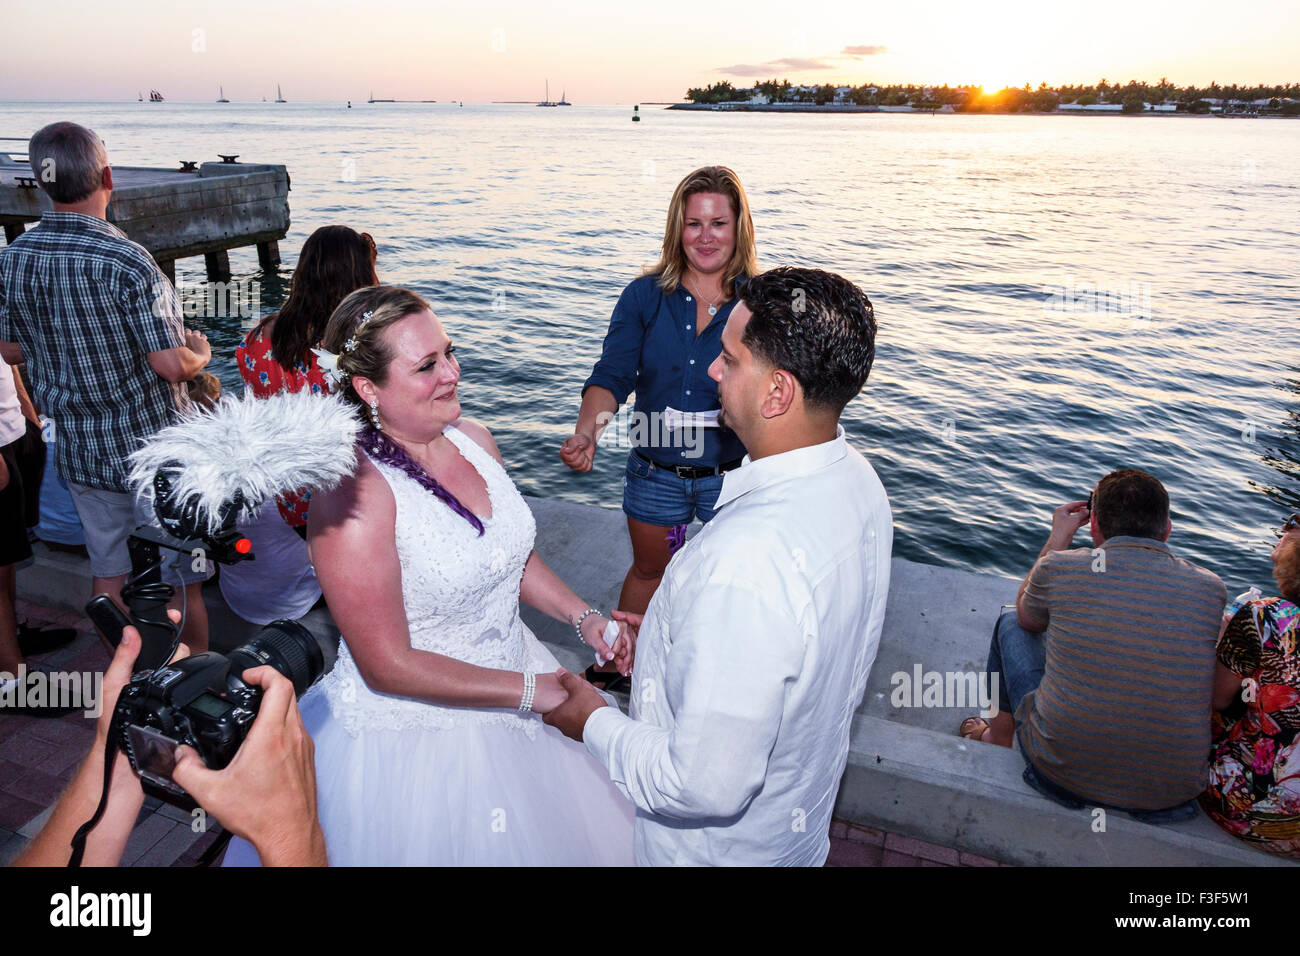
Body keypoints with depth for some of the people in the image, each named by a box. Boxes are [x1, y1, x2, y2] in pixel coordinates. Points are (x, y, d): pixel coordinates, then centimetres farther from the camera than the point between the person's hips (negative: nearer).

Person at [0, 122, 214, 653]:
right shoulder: (125, 262, -22)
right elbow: (174, 365, -22)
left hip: (80, 451, 6)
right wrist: (200, 349, -1)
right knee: (179, 583, 7)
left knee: (108, 575, 18)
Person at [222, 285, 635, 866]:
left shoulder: (474, 439, -4)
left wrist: (582, 616, -2)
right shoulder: (351, 495, -26)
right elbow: (388, 666, -23)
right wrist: (530, 690, -20)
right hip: (412, 731, -7)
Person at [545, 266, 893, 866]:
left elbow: (708, 786, -33)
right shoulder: (856, 480, -12)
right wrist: (692, 633, 9)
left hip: (720, 844, -7)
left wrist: (594, 724, -18)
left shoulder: (745, 565, -41)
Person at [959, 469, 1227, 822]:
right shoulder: (1211, 588, -6)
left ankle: (998, 735, 43)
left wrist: (1059, 537, 22)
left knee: (1011, 625, 21)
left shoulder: (1059, 568, -11)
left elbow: (1026, 616, 14)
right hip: (1172, 791, 2)